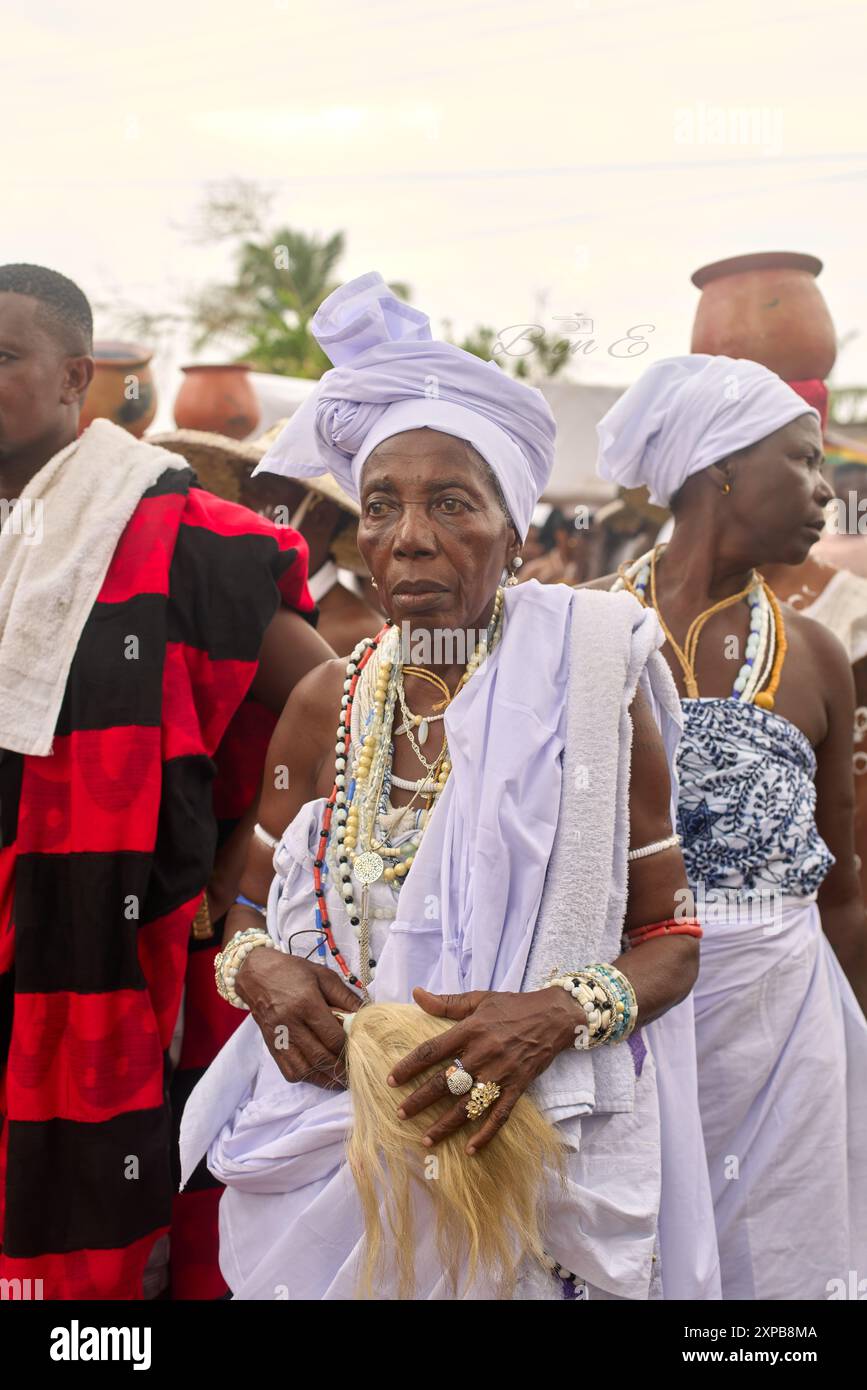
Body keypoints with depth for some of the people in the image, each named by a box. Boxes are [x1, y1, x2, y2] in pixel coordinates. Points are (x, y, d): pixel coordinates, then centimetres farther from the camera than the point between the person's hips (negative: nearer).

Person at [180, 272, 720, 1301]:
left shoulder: (589, 692, -8)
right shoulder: (327, 704, 2)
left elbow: (675, 933, -5)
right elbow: (248, 906, 11)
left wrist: (556, 1014, -23)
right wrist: (257, 968, -12)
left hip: (526, 1156, -3)